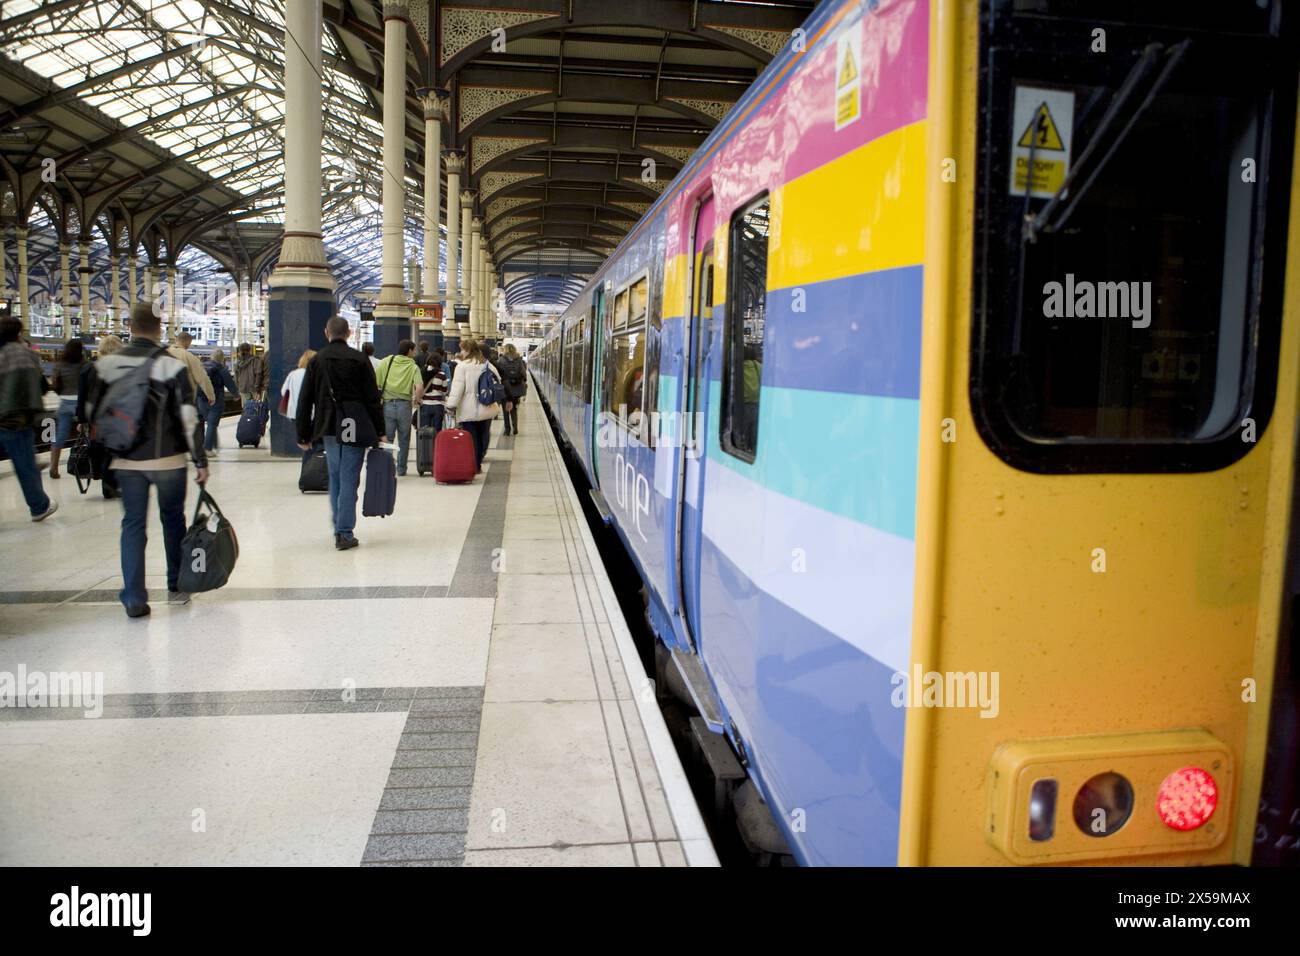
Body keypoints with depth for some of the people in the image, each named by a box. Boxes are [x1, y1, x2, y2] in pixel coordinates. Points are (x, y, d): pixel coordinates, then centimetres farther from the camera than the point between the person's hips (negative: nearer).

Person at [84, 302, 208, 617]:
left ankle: (134, 598, 4)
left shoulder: (106, 365, 1)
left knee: (132, 524, 8)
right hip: (167, 460, -2)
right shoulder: (172, 365, -10)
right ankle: (177, 587, 24)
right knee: (173, 520, 14)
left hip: (126, 461, 2)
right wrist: (200, 461, -6)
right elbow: (188, 419, -12)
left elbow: (92, 412, 7)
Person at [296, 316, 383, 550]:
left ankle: (338, 527, 25)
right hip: (354, 428, -3)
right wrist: (379, 430, 1)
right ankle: (344, 533, -1)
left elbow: (304, 400, 4)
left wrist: (303, 435, 11)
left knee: (335, 477, 18)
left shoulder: (316, 360, 3)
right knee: (349, 479, -1)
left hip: (328, 428, 3)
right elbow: (372, 398, -6)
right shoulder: (359, 359, -5)